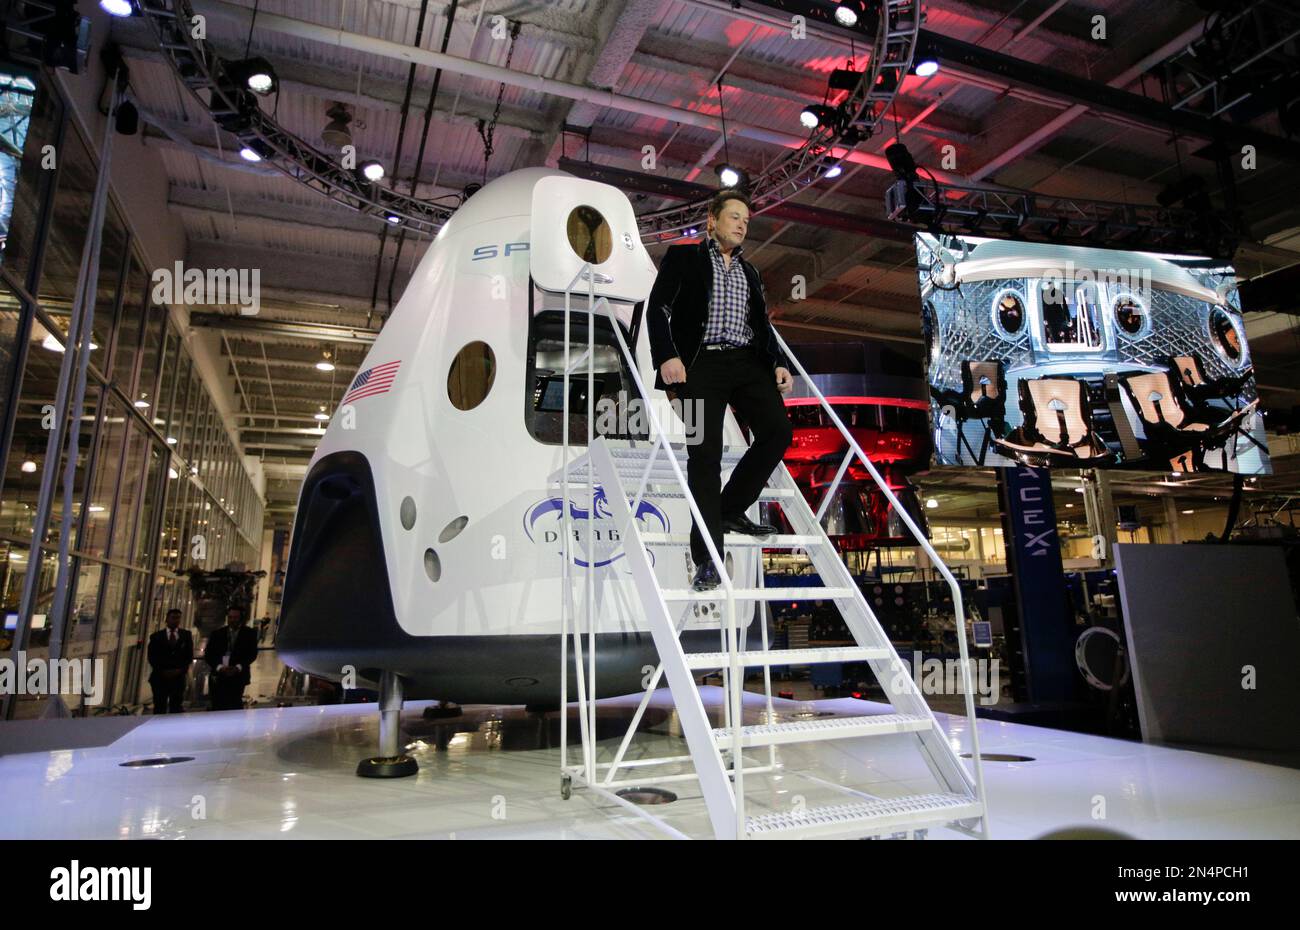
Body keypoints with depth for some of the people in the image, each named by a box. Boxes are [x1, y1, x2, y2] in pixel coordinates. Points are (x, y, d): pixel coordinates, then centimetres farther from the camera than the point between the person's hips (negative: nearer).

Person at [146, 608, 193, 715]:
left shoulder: (186, 635, 10)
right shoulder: (156, 636, 7)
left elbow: (189, 655, 6)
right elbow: (152, 657, 1)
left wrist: (181, 669, -8)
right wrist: (163, 671, -10)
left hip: (178, 677, 1)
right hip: (160, 677, -1)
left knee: (176, 707, 1)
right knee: (160, 708, 0)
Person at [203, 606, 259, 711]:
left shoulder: (249, 634, 8)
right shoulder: (217, 633, 14)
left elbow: (252, 653, 1)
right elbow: (208, 654, 7)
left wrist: (238, 668, -13)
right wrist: (219, 667, -8)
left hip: (238, 676, -2)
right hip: (219, 676, 2)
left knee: (234, 707, -11)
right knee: (217, 707, -3)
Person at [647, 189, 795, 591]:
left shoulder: (749, 272, 27)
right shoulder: (682, 256, 10)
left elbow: (763, 324, 26)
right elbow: (658, 308, -1)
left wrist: (779, 363, 10)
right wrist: (667, 356, -16)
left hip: (749, 363, 5)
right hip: (701, 364, -5)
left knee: (778, 430, -13)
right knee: (705, 453, -10)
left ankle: (731, 509, 8)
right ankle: (707, 560, -6)